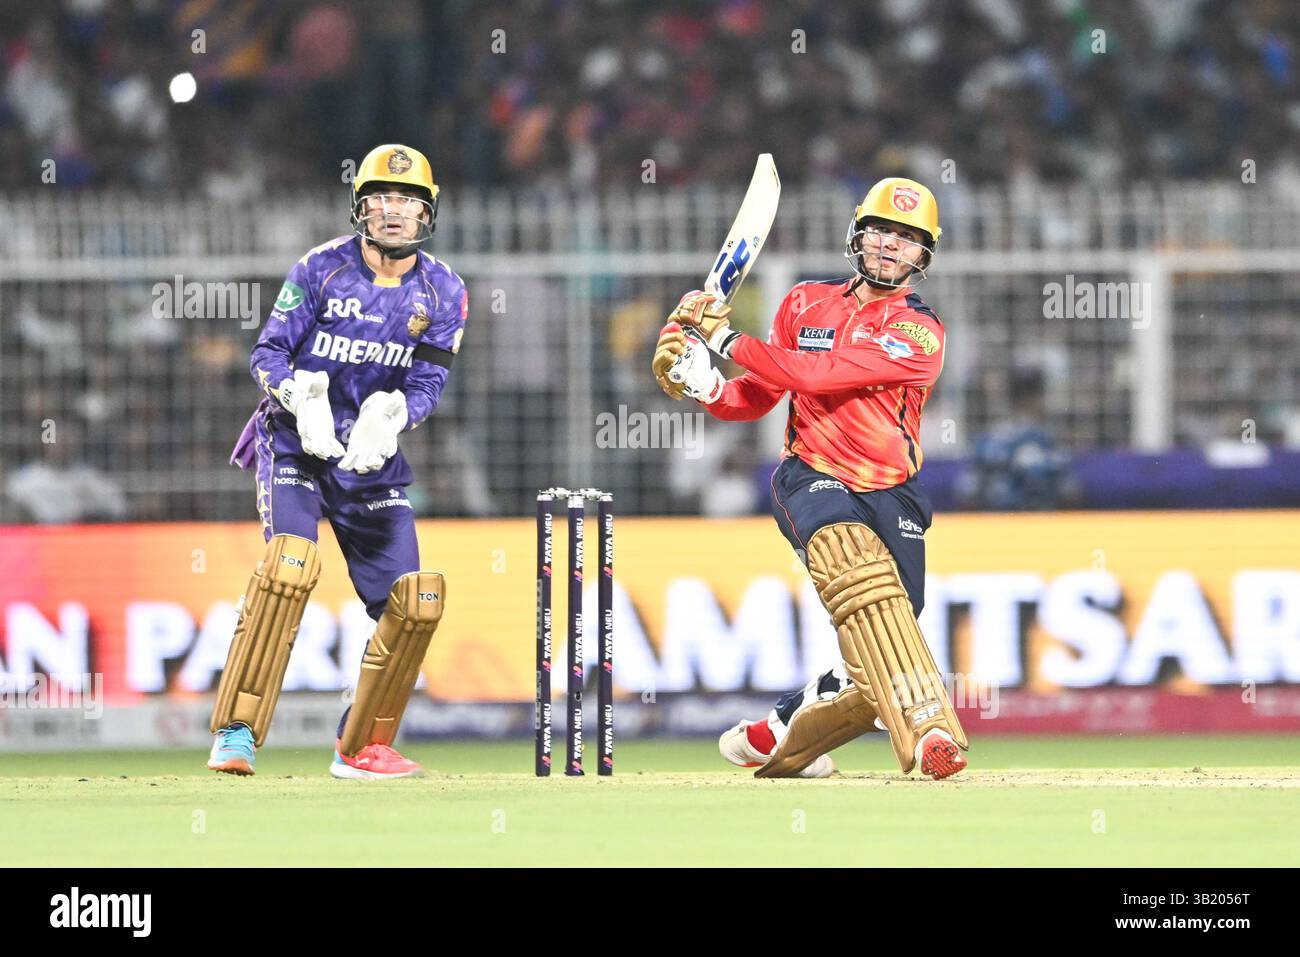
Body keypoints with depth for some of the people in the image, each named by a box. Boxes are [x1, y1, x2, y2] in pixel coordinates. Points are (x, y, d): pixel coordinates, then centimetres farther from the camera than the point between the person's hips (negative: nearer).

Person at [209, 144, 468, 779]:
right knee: (290, 560, -27)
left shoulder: (442, 292, 0)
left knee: (415, 600, -3)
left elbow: (428, 382, -7)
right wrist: (301, 399, -29)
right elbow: (268, 353, -8)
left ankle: (362, 747, 14)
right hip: (294, 441, -4)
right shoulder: (322, 268, -7)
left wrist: (388, 417, -29)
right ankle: (237, 733, -26)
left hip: (371, 457, 4)